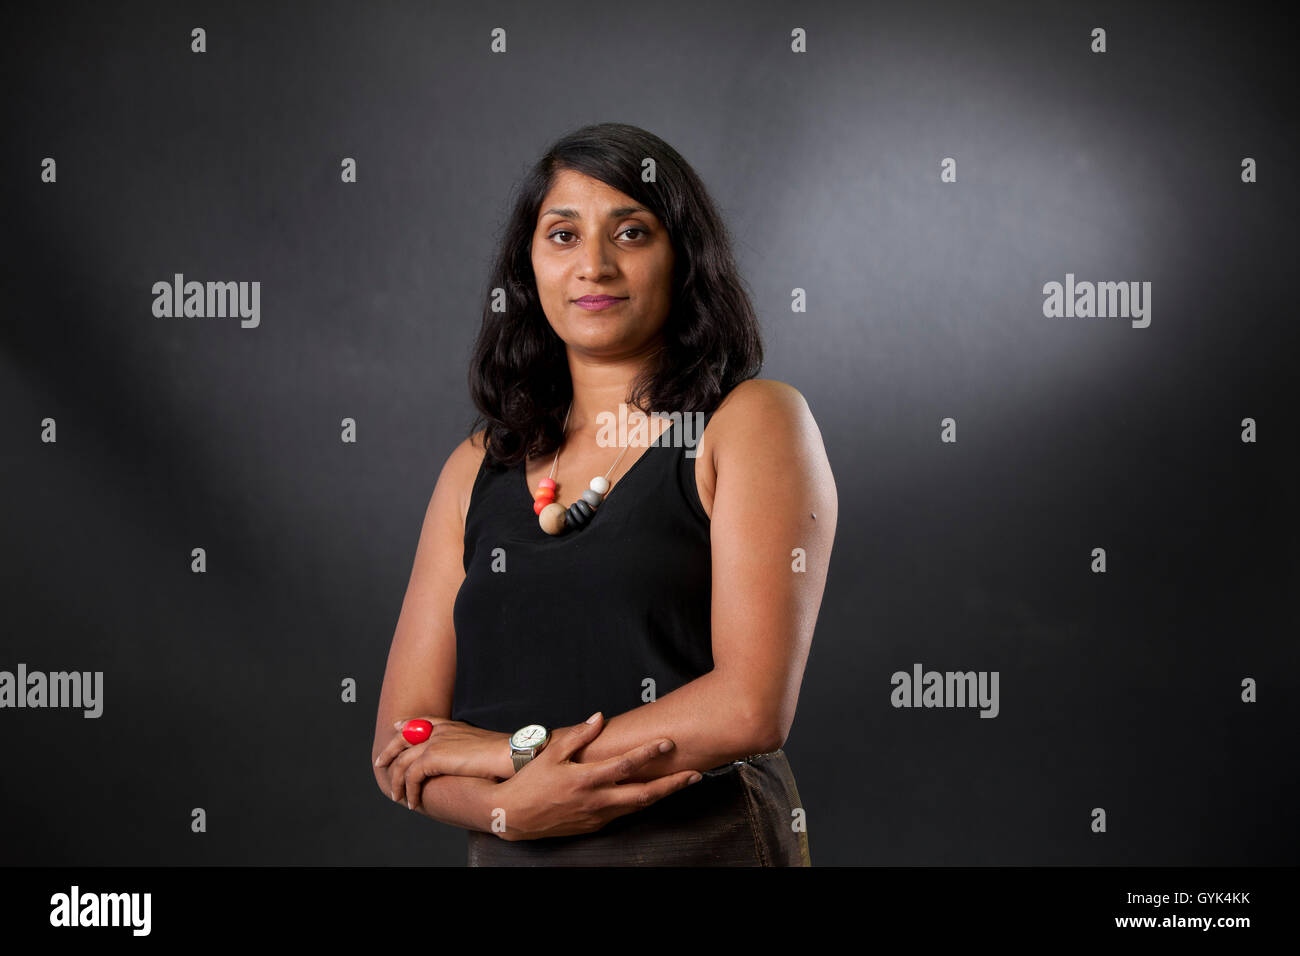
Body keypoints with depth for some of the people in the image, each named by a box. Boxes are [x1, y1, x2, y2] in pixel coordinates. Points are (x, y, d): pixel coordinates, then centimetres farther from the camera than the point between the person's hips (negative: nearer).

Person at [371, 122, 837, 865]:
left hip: (709, 838, -3)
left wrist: (513, 749, -12)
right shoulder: (478, 468, 5)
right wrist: (510, 807, -17)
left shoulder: (755, 421, -7)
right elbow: (402, 740, 2)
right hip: (512, 852, 3)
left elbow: (753, 706, -16)